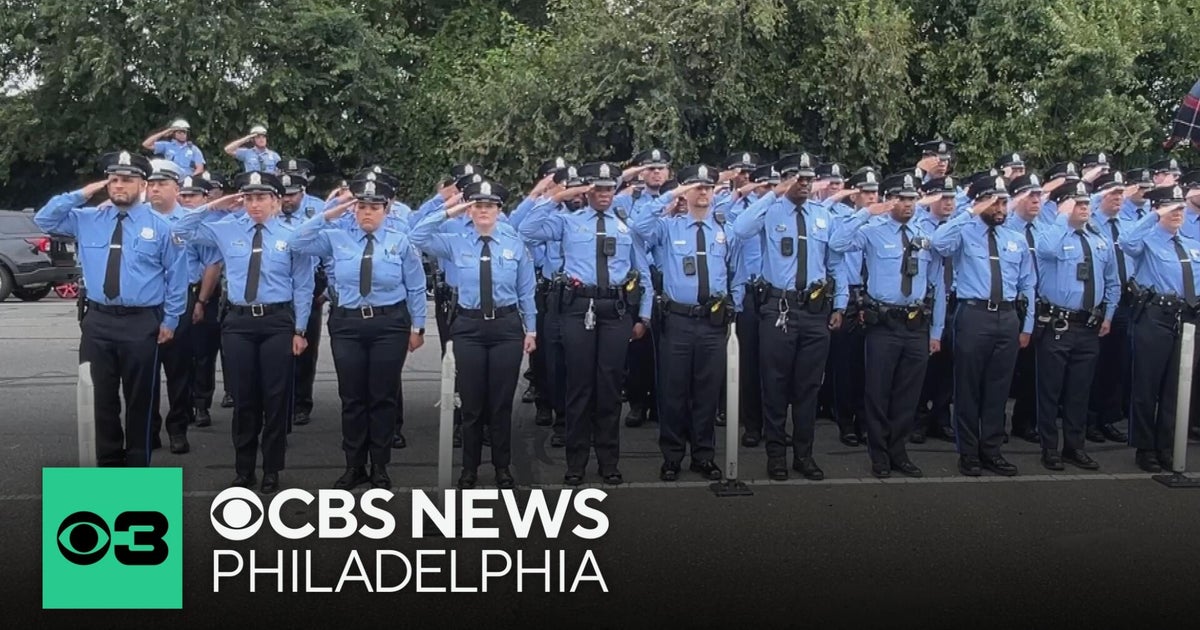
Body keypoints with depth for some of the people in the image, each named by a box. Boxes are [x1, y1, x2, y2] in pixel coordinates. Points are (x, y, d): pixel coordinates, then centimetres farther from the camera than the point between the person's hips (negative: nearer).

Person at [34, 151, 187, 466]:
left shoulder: (160, 224, -2)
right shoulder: (87, 219, 8)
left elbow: (176, 274, 0)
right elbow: (44, 220, 10)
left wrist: (170, 320, -2)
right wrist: (80, 195, -1)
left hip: (141, 323, -3)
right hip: (98, 321, 3)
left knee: (139, 399, 6)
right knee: (103, 397, 11)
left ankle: (137, 466, 19)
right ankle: (108, 463, 24)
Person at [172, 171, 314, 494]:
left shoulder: (291, 235, 1)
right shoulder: (227, 229, 7)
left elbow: (303, 286, 2)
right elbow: (181, 231, 11)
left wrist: (299, 330, -2)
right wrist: (213, 206, 1)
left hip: (278, 322, -2)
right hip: (238, 321, 2)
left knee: (275, 397, 4)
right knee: (243, 397, 7)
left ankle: (271, 469, 16)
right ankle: (244, 468, 20)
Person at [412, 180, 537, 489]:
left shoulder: (515, 244, 1)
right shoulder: (456, 242, 2)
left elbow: (526, 290, 4)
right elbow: (417, 236, -7)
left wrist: (531, 329, 4)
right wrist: (448, 212, -11)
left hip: (507, 326, 0)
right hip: (469, 326, 0)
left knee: (502, 401, 7)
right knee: (471, 401, 7)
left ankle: (503, 467, 21)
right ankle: (469, 468, 20)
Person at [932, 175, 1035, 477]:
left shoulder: (1017, 240, 14)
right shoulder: (965, 233, -1)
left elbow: (1027, 285, 16)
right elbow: (938, 242, -25)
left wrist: (1027, 325, 11)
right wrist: (971, 213, -19)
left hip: (1008, 318, 4)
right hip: (974, 316, -4)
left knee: (998, 388, 10)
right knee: (968, 387, 3)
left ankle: (991, 451, 21)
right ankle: (968, 453, 13)